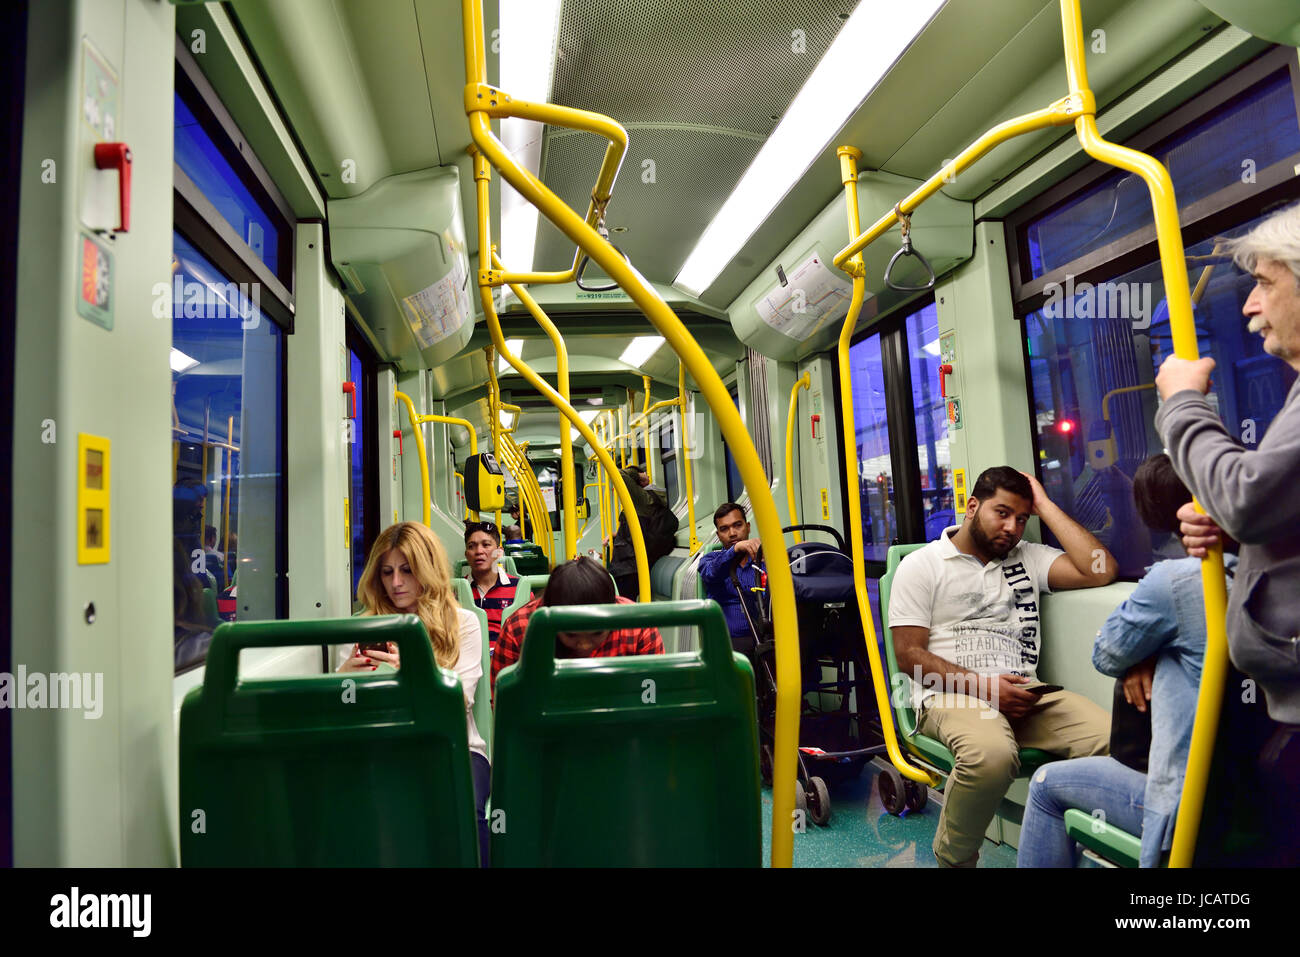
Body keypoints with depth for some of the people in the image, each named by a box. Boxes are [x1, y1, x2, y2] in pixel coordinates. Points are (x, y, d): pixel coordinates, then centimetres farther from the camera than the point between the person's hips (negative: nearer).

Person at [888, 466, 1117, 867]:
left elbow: (1100, 571, 3)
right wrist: (981, 685, -13)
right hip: (949, 696, -4)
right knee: (992, 752, -38)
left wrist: (1046, 507, 9)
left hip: (1024, 694, 4)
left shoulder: (1027, 558, 20)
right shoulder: (921, 565, 7)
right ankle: (952, 860, -12)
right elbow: (909, 654, -1)